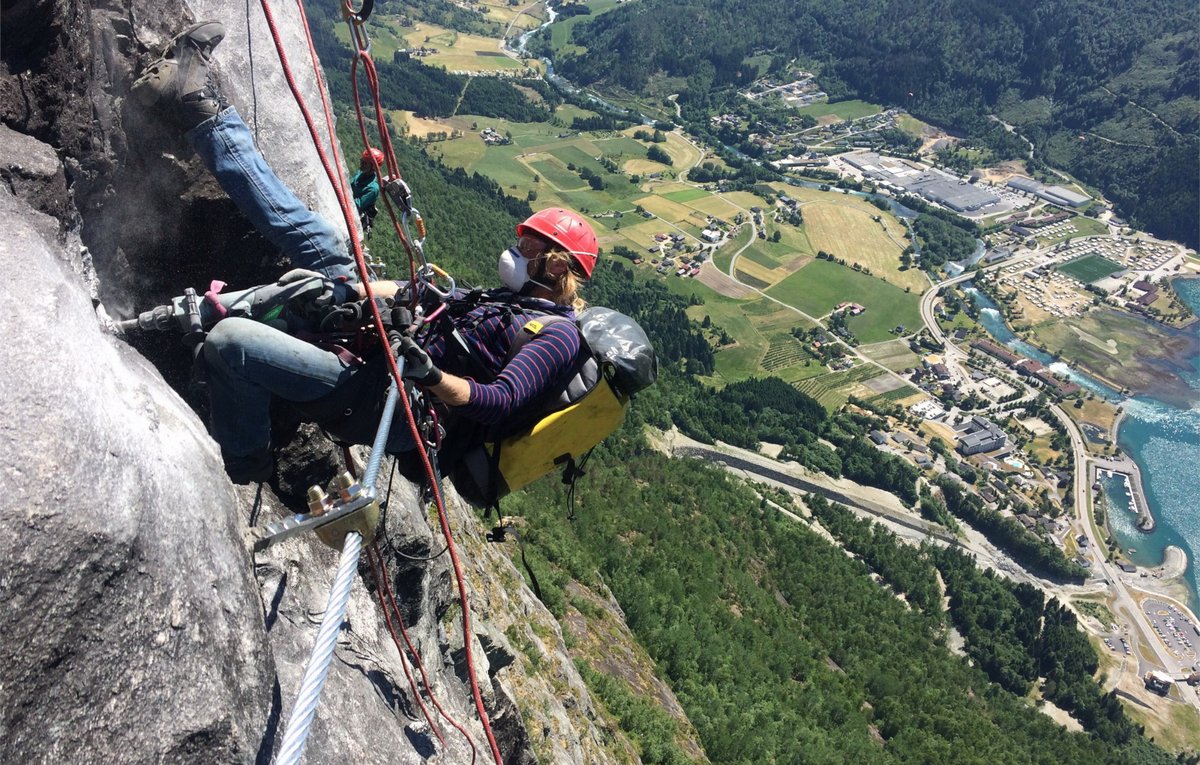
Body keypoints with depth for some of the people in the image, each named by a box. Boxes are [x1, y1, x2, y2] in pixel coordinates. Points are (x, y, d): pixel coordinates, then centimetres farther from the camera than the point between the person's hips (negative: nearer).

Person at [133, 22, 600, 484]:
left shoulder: (559, 335, -10)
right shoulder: (508, 301, 18)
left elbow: (502, 402, -24)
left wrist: (429, 376, -37)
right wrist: (355, 291, 5)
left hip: (388, 401, -9)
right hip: (373, 351, 9)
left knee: (229, 340, -22)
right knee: (316, 242, 12)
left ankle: (245, 462, 3)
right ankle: (204, 112, 21)